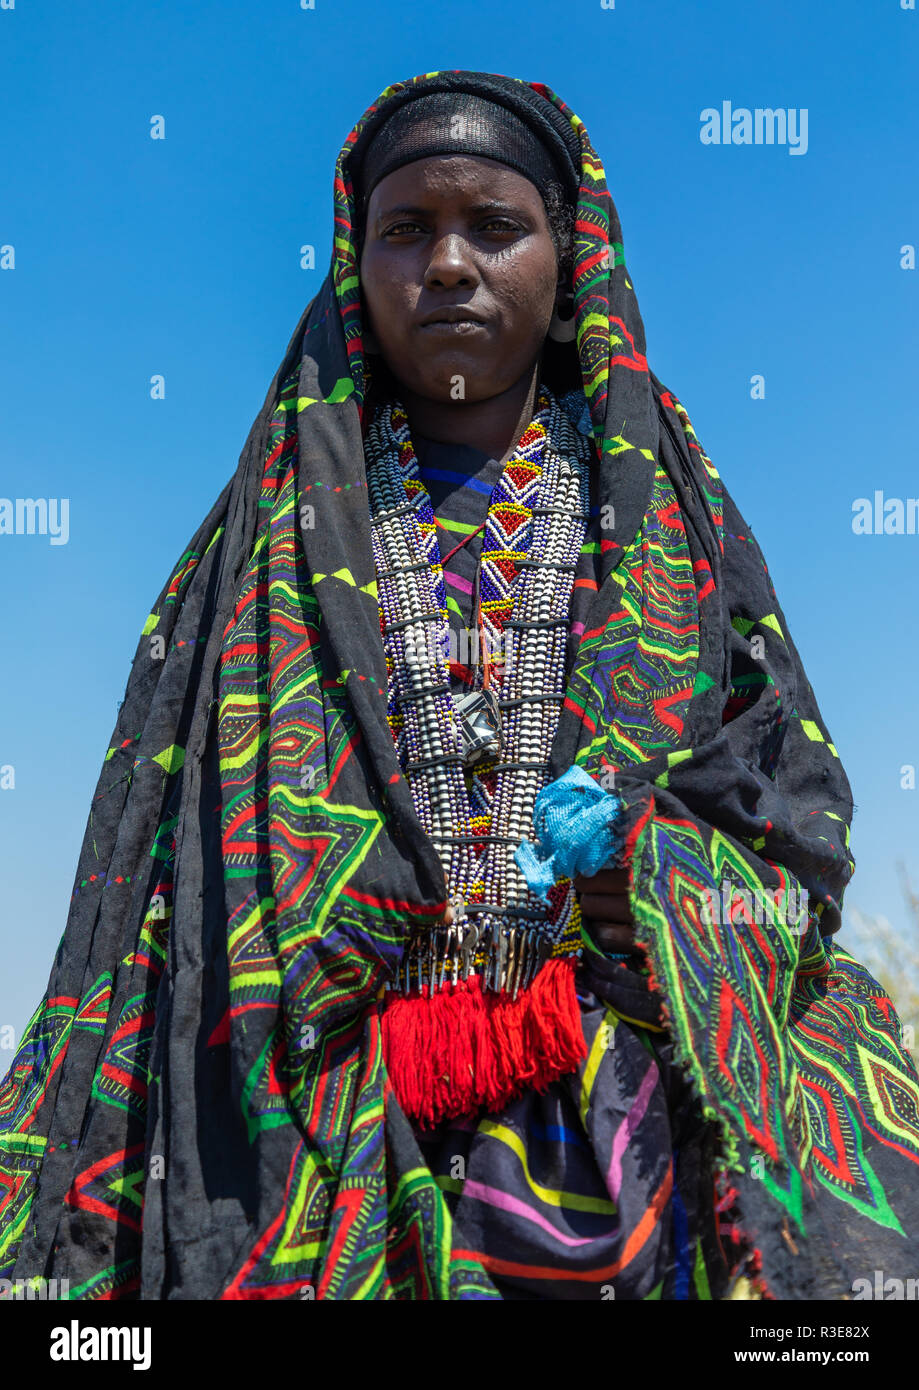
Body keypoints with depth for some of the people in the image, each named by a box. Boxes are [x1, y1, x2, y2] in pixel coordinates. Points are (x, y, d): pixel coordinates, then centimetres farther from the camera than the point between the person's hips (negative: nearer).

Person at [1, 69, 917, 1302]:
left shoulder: (662, 506, 7)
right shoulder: (282, 532, 6)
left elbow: (795, 795, 5)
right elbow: (174, 872, 2)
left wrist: (646, 857, -15)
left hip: (639, 1107, 1)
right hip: (344, 1141, 0)